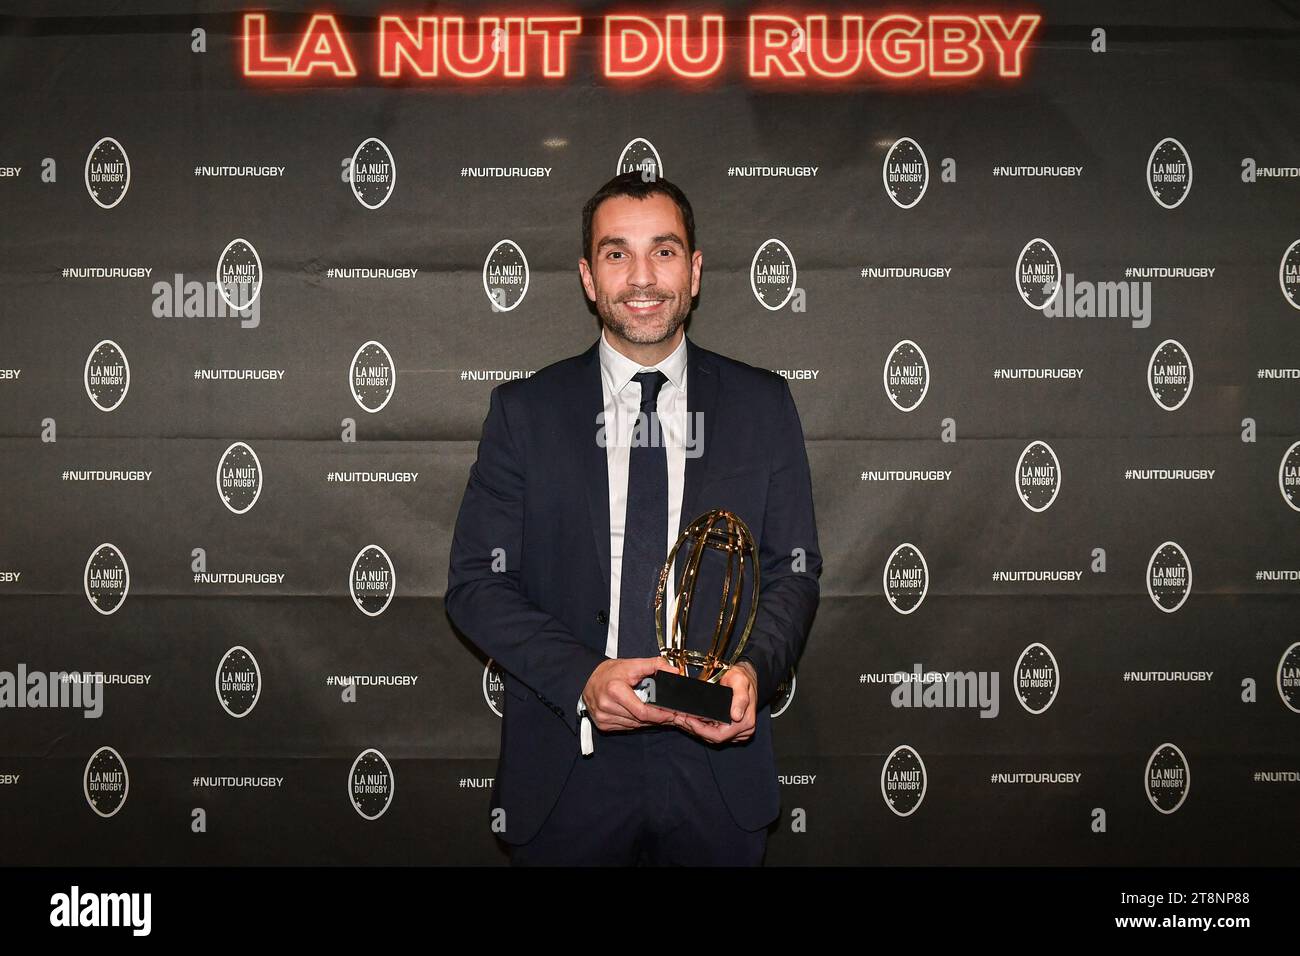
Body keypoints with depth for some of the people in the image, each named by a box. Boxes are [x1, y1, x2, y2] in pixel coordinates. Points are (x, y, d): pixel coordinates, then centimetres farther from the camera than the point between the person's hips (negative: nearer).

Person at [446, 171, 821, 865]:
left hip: (717, 757, 1)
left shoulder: (762, 405, 3)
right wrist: (581, 677, -18)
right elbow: (475, 582, -3)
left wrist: (753, 667, -16)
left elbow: (793, 571, 5)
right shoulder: (525, 411, 0)